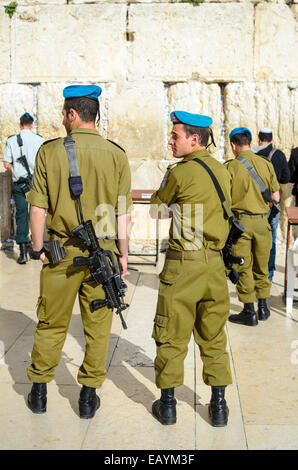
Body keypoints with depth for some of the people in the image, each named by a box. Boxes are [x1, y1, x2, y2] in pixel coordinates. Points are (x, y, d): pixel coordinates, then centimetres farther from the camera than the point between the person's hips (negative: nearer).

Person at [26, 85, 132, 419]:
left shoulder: (50, 151, -5)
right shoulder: (116, 154, -2)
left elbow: (37, 207, -5)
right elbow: (122, 212, -2)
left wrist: (38, 247, 7)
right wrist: (123, 253, 7)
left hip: (61, 252, 0)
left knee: (51, 323, 14)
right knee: (97, 325, 11)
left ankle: (39, 392, 27)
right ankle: (89, 396, 20)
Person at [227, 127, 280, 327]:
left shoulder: (231, 167, -9)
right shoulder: (266, 164, 1)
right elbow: (276, 197, 5)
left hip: (240, 221, -3)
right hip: (262, 220, 3)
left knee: (244, 267, 4)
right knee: (261, 266, 16)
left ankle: (249, 312, 8)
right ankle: (263, 307, 24)